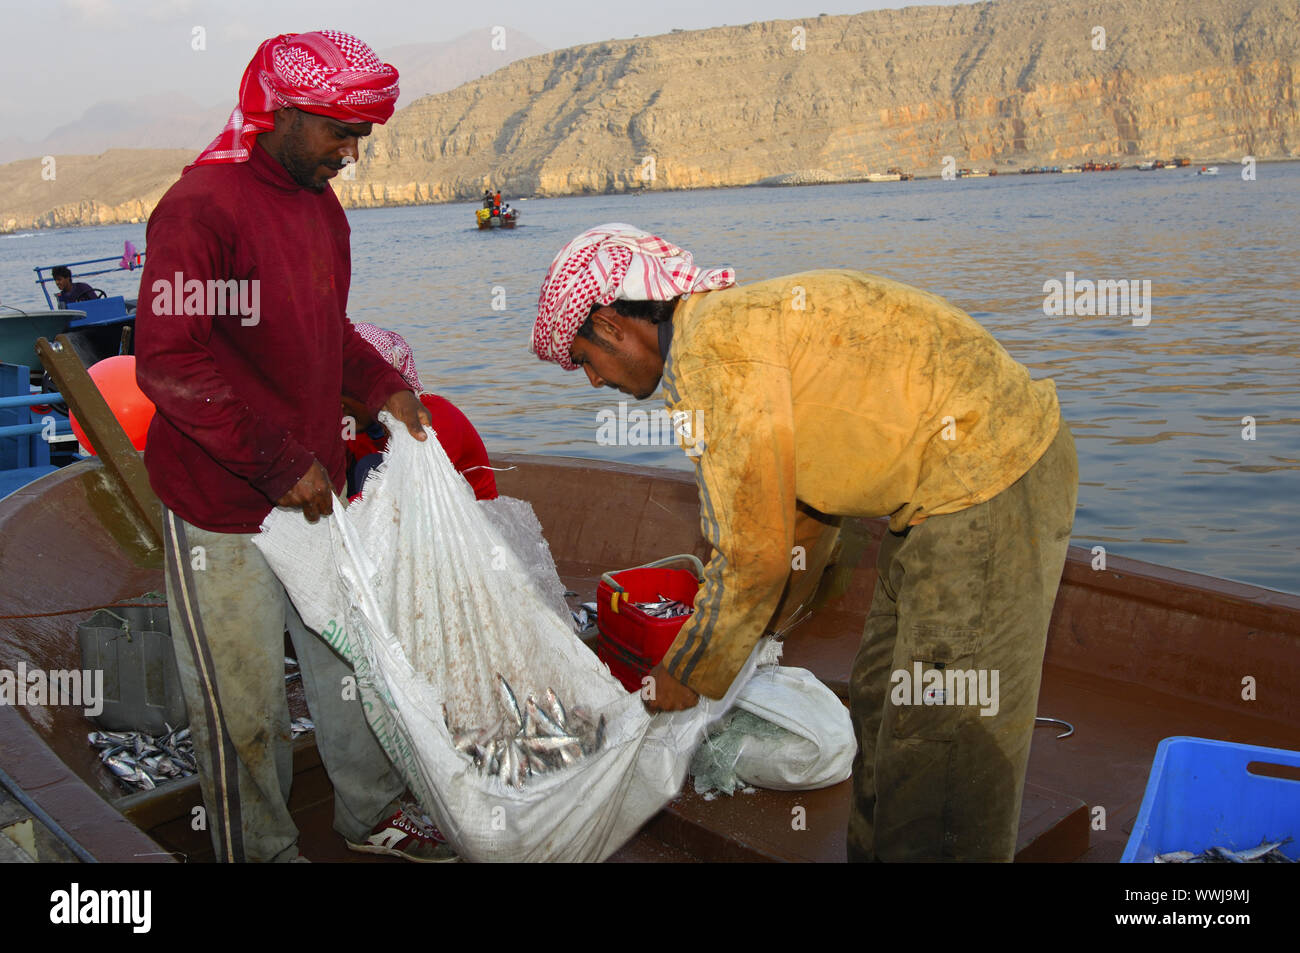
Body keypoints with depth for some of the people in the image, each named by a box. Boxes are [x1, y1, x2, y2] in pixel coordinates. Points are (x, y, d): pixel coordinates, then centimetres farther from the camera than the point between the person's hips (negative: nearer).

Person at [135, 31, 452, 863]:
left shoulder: (322, 207, 9)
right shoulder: (201, 207, -17)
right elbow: (168, 362, -23)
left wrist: (384, 387, 6)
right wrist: (280, 464, -22)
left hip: (314, 488, 8)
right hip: (223, 507, -8)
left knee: (352, 660, 18)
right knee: (245, 706, 7)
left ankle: (373, 816, 37)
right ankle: (262, 853, 28)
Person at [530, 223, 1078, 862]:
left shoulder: (710, 349, -18)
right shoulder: (742, 323, 13)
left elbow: (755, 552, -18)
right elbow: (803, 515, 21)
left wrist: (690, 672, -2)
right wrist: (734, 637, 27)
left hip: (989, 489, -10)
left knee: (940, 745, -2)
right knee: (880, 703, 19)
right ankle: (873, 852, 35)